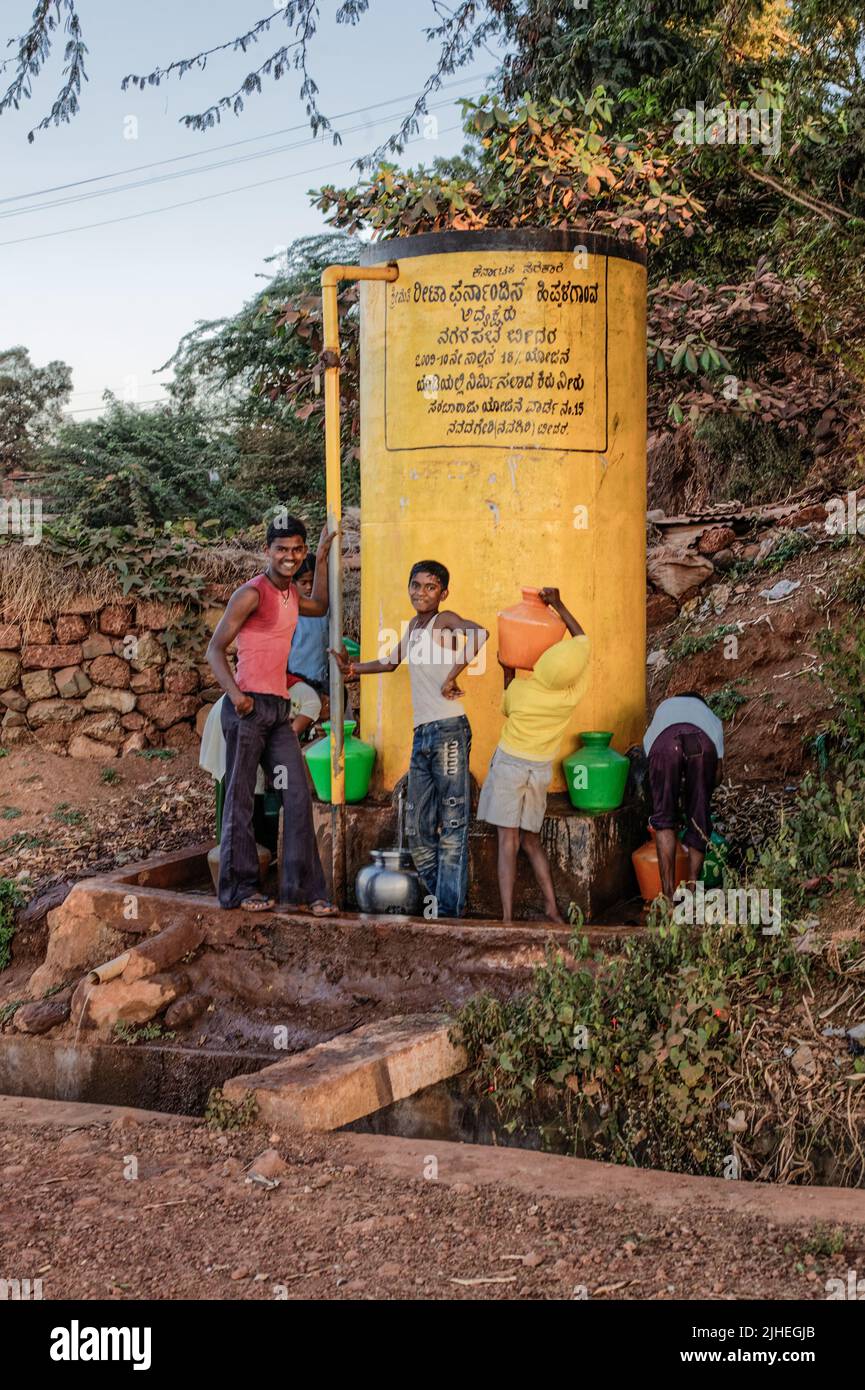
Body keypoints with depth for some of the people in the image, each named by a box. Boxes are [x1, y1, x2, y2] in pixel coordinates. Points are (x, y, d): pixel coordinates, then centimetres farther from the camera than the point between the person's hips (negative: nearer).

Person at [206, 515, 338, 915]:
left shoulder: (290, 592, 16)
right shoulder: (252, 594, -9)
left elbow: (319, 607, 39)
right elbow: (215, 649, -11)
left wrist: (322, 560, 29)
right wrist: (235, 694, -25)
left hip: (279, 709, 8)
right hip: (249, 706, -8)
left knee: (298, 796, 3)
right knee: (240, 797, 0)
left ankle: (303, 888, 8)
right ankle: (239, 889, 8)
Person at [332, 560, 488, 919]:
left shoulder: (444, 620, -5)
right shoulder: (411, 627, 18)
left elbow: (479, 633, -27)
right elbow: (391, 663, 37)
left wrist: (452, 674, -23)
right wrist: (353, 668, 37)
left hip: (448, 730, -8)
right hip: (421, 734, 8)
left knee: (452, 825, -6)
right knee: (417, 828, 9)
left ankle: (450, 911, -5)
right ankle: (439, 898, 17)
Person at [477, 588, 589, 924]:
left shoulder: (519, 689, -15)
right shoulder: (573, 694, -9)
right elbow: (582, 639, 3)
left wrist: (508, 673, 21)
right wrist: (558, 605, 6)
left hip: (510, 762, -3)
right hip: (541, 770, 3)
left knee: (509, 840, -8)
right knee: (531, 840, 16)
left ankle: (507, 916, -15)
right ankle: (551, 906, 6)